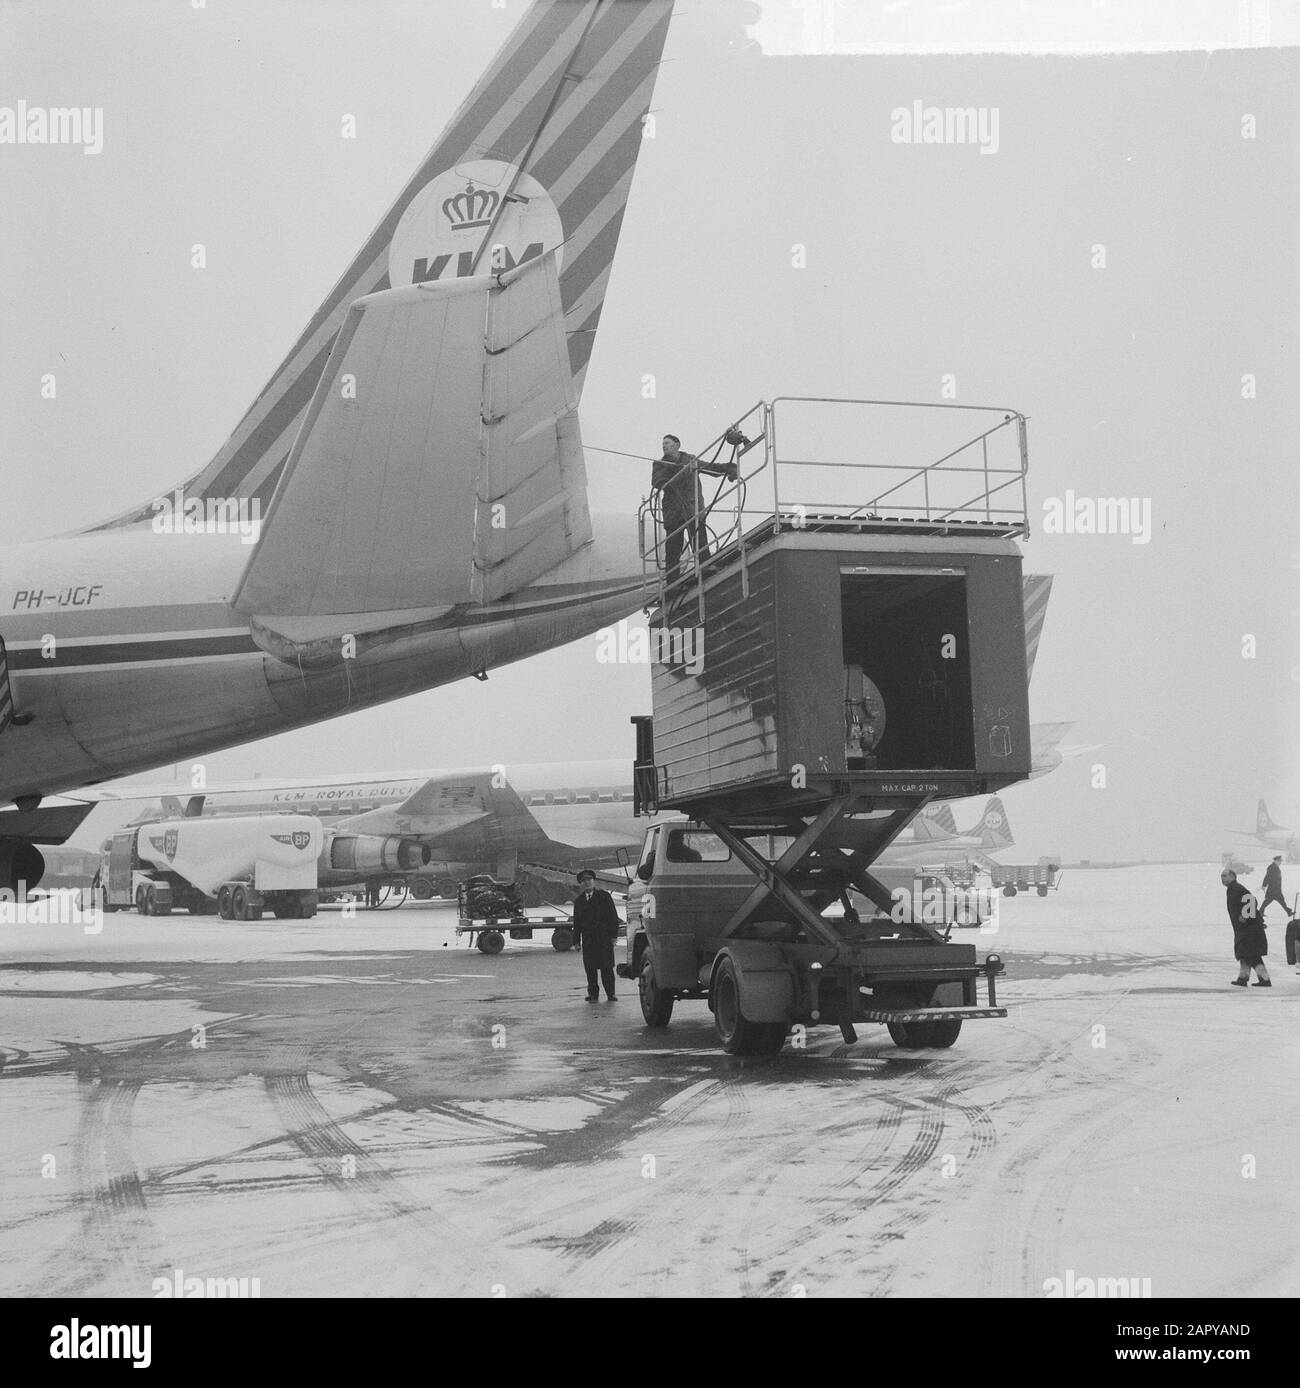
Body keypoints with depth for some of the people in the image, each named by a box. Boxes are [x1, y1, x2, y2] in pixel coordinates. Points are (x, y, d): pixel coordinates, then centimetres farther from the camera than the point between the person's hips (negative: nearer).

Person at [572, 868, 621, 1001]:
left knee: (607, 967, -4)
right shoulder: (579, 901, 16)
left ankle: (610, 993, 2)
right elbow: (576, 922, 15)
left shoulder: (604, 896, 6)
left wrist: (614, 935, -6)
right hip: (587, 939, 3)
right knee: (590, 968, 0)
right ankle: (593, 994, 8)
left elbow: (613, 916, 2)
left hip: (604, 937, -3)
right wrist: (576, 940, 7)